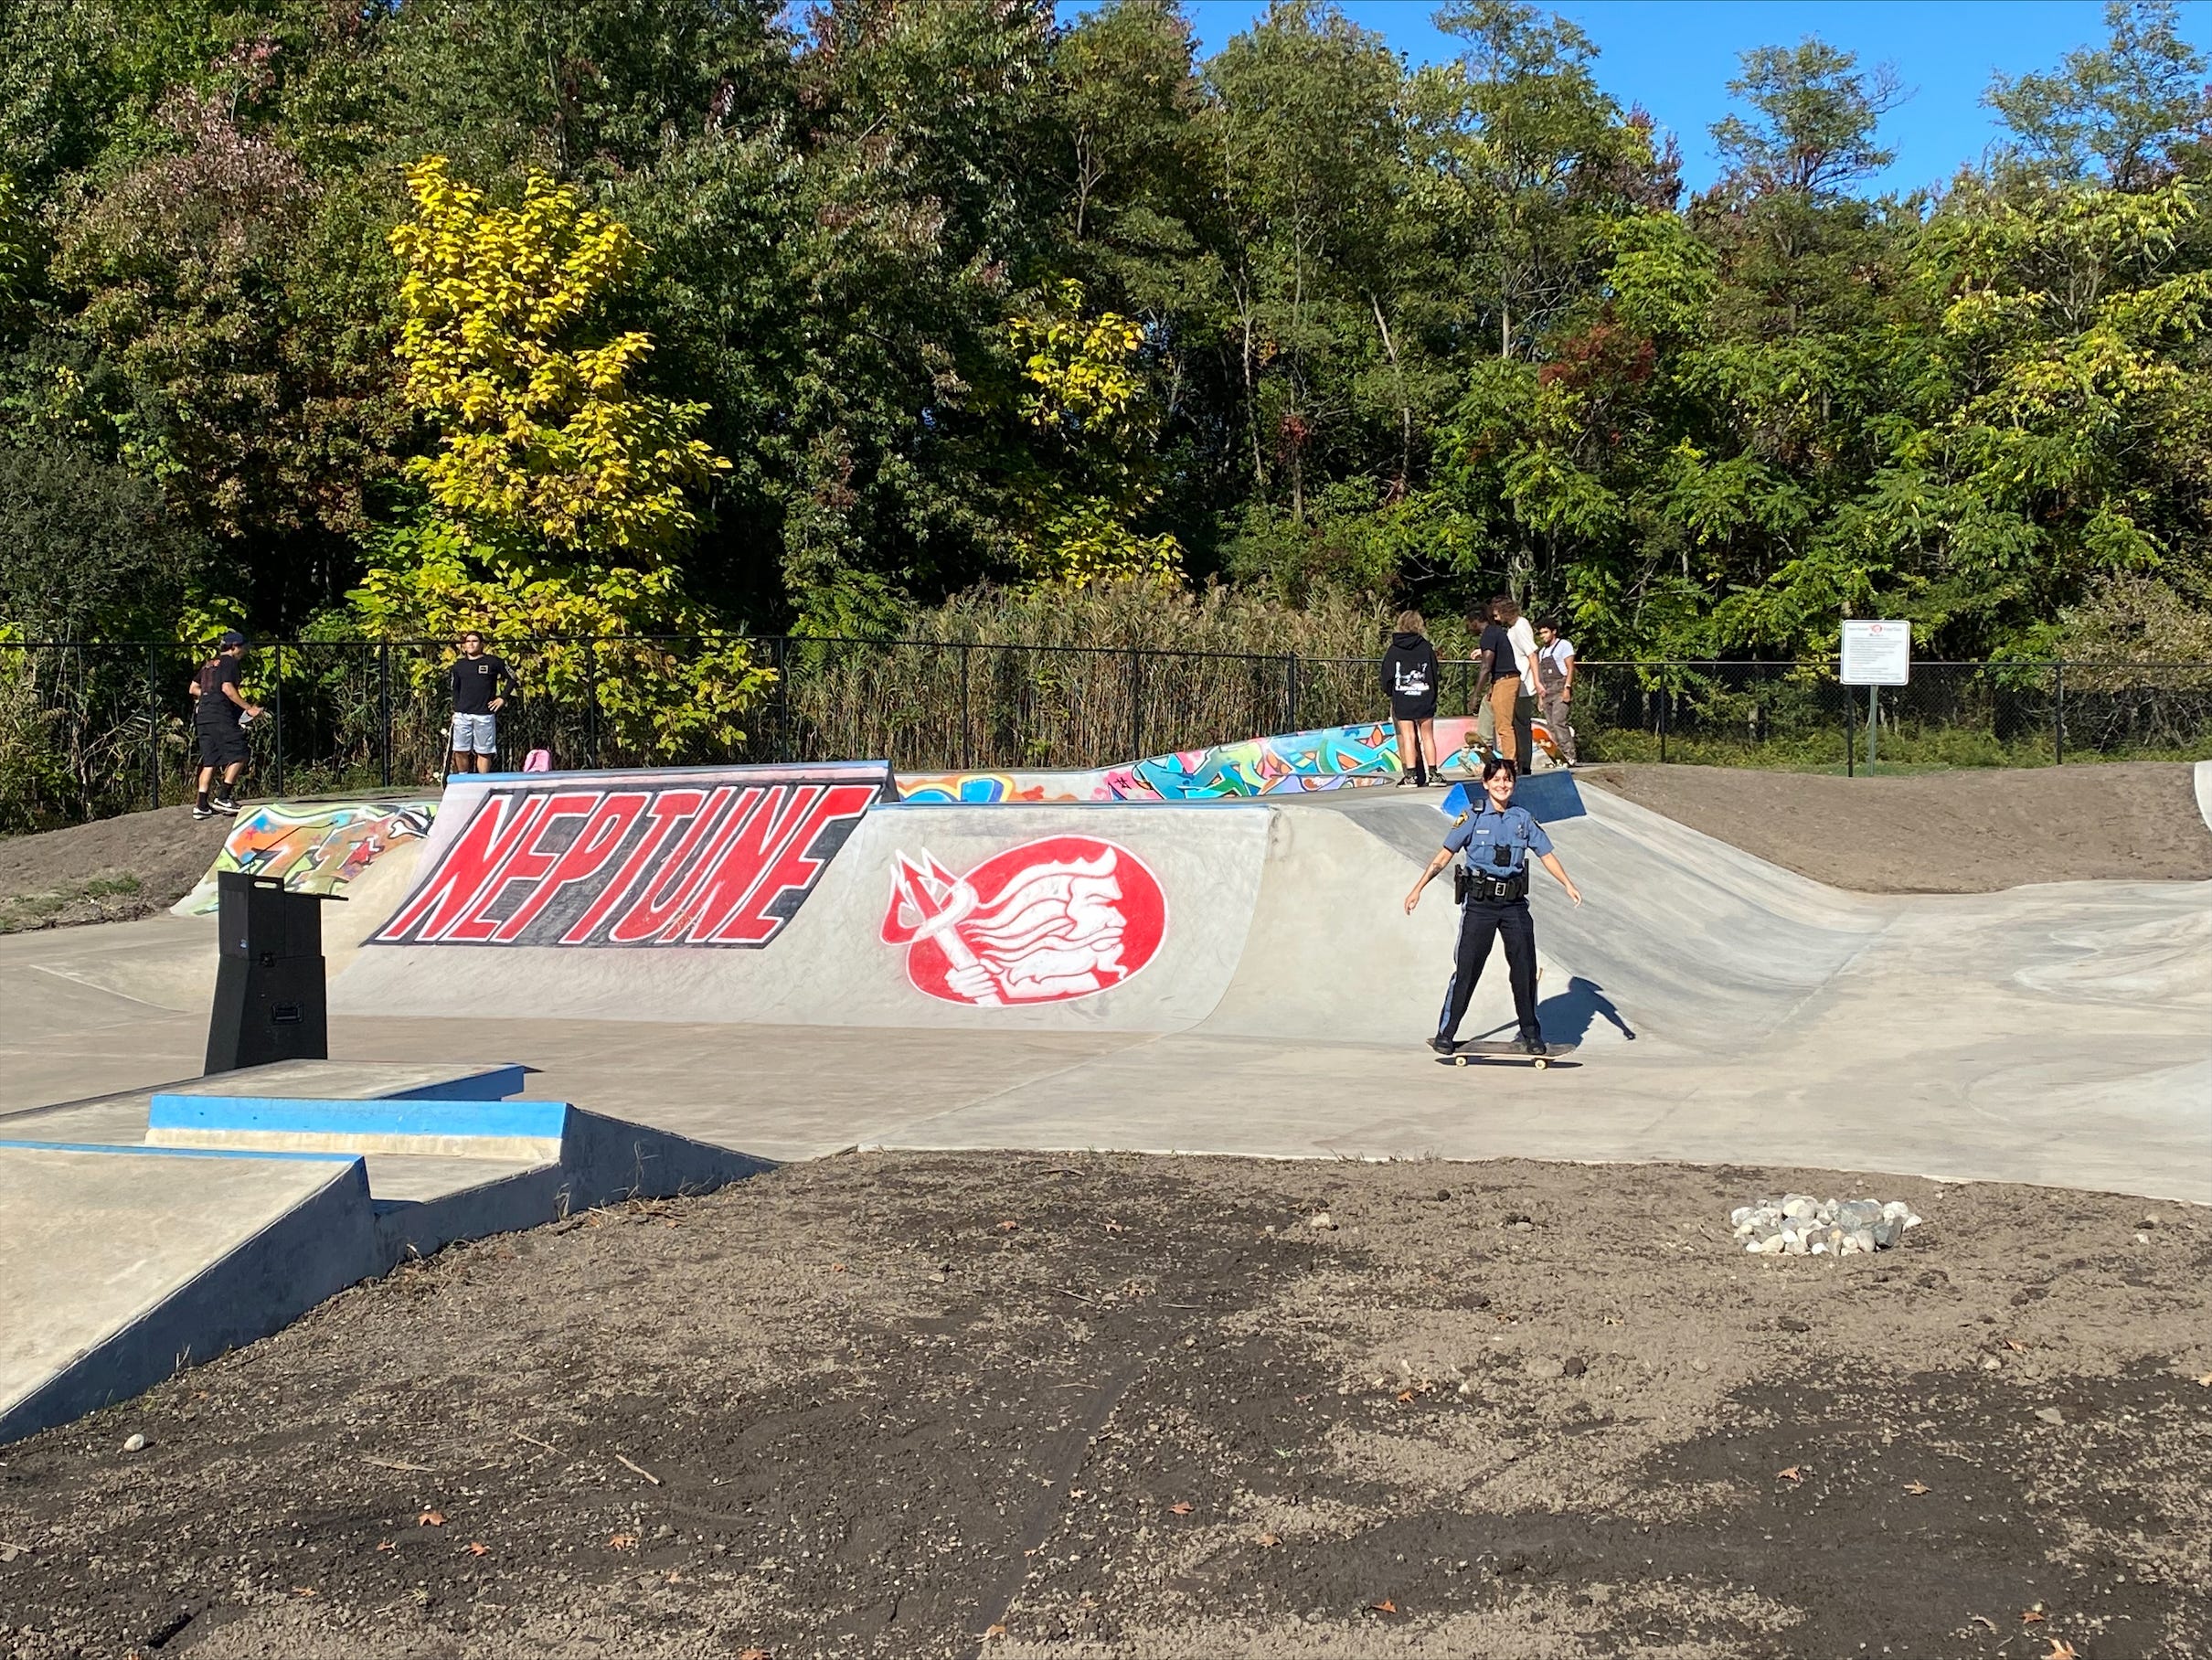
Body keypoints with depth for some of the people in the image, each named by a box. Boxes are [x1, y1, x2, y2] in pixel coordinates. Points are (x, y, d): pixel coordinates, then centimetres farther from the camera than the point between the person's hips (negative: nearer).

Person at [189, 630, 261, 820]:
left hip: (203, 715, 9)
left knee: (210, 760, 9)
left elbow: (194, 689, 25)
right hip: (221, 716, -9)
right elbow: (227, 688, -16)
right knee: (238, 755, -7)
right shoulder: (230, 662, -3)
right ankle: (223, 798, -14)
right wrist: (249, 708, -16)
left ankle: (201, 805, 4)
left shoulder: (208, 664, 22)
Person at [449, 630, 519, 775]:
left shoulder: (492, 662, 1)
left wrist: (503, 698, 1)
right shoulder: (459, 664, 12)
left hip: (484, 714, -3)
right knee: (460, 751, 0)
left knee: (483, 752, -1)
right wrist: (455, 710, 14)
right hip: (462, 714, 3)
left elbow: (512, 678, 8)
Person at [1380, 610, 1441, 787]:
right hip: (1424, 699, 0)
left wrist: (1390, 692, 20)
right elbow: (1434, 673, 3)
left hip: (1401, 701, 0)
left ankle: (1411, 775, -3)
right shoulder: (1426, 647, -2)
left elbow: (1386, 676, 1)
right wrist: (1433, 697, 16)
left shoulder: (1393, 650, -2)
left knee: (1407, 737, 1)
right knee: (1427, 736, 7)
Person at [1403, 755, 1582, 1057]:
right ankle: (1445, 1034, 2)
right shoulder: (1472, 817, -1)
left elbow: (1546, 854, 8)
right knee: (1466, 969, -5)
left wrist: (1568, 884, -7)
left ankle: (1531, 1035, 14)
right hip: (1479, 904, -3)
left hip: (1514, 905, 3)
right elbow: (1444, 855, -1)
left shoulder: (1523, 818, 7)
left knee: (1525, 969, 3)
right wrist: (1418, 889, -6)